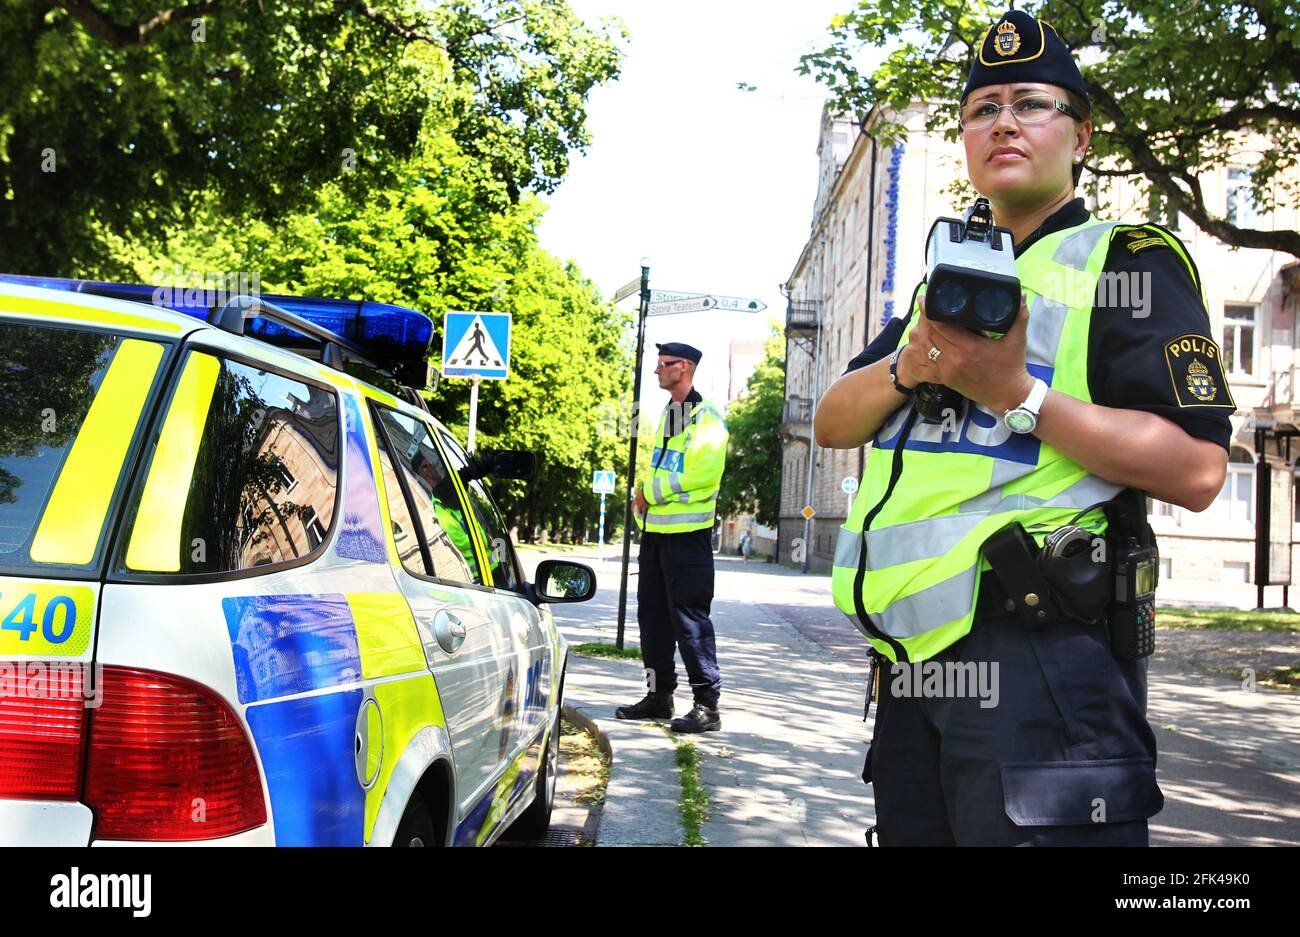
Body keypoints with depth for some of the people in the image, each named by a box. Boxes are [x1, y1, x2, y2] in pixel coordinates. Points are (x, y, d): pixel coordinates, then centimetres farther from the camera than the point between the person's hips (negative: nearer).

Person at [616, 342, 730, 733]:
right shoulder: (668, 415, 18)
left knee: (689, 618, -8)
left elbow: (701, 475, -21)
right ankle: (660, 696, 22)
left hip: (687, 533, -9)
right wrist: (646, 494, 4)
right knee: (653, 614, 12)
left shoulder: (705, 416, -10)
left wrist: (652, 491, -13)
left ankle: (707, 704, -2)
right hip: (656, 529, 9)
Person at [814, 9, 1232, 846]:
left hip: (1042, 659, -7)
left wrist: (1015, 394, -20)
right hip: (915, 659, 7)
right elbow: (832, 425, 15)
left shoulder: (1128, 260, 0)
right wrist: (905, 369, -6)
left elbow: (1197, 469, -13)